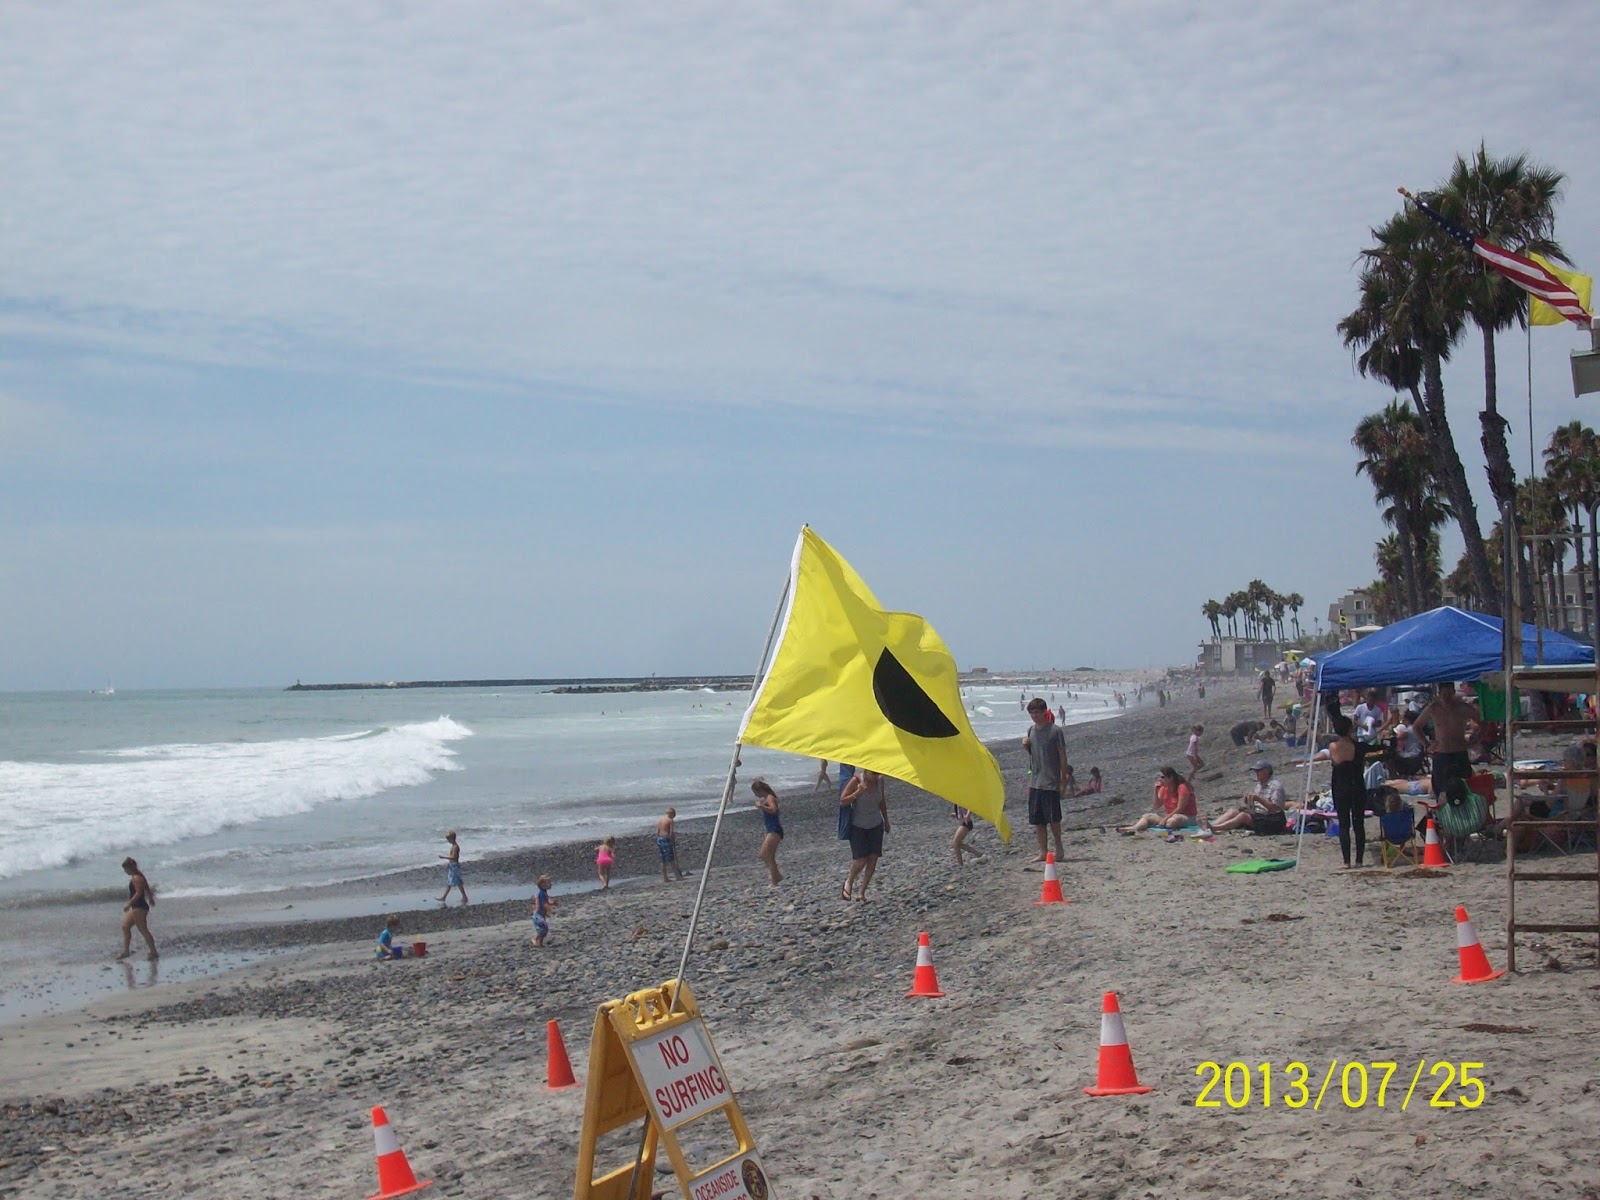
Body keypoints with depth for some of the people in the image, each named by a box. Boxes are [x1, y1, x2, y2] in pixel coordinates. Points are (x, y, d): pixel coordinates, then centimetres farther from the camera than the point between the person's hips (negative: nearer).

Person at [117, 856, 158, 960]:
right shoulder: (139, 876, 12)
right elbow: (147, 888, 23)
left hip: (139, 907, -11)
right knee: (125, 926, 14)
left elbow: (138, 893, -25)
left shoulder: (136, 878, -18)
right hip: (135, 907, 11)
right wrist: (151, 898, 37)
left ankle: (154, 952, -4)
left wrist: (129, 904, -25)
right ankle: (126, 951, 18)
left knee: (143, 930, -7)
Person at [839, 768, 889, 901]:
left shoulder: (880, 780, -4)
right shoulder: (856, 780, -18)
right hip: (857, 826, -5)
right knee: (861, 860, -11)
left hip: (875, 825, 5)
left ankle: (862, 892, 7)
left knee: (873, 859, -3)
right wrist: (859, 792, -32)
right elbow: (842, 802, -19)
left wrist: (886, 820, 19)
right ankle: (849, 882, 19)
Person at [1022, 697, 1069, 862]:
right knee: (1037, 820, 6)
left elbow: (1062, 757, -6)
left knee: (1053, 818, -5)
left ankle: (1059, 849, 11)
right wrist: (1026, 746, -1)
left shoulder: (1055, 731, -8)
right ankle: (1043, 852, 12)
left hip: (1051, 782, -6)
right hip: (1035, 783, 6)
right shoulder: (1031, 731, 10)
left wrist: (1063, 781, -8)